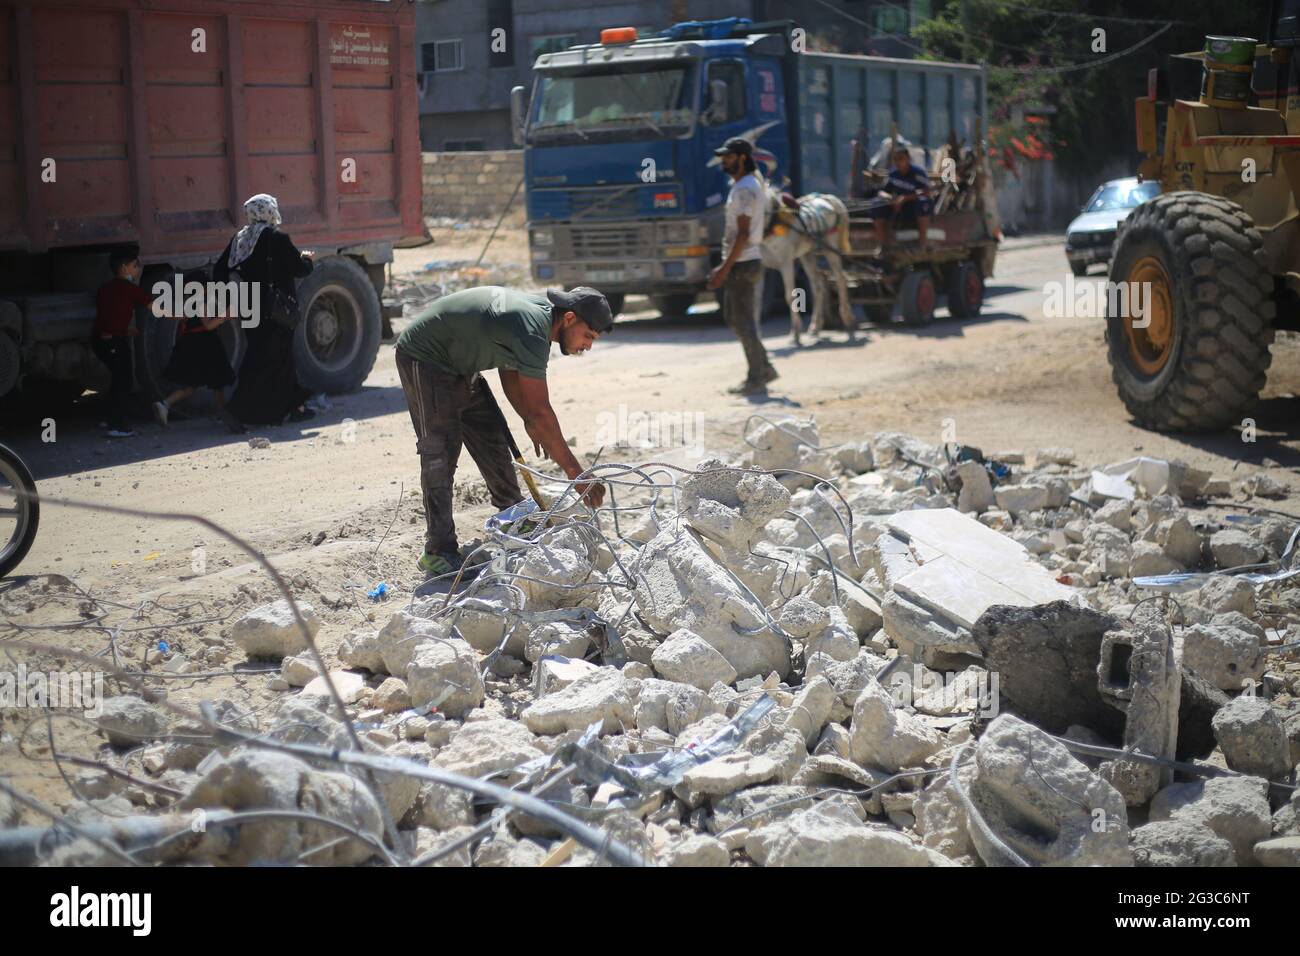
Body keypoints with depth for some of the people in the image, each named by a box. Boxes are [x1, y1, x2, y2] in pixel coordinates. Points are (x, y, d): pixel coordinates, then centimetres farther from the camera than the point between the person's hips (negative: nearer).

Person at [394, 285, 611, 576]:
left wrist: (530, 423, 2)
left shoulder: (540, 311, -1)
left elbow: (510, 371, 13)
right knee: (440, 453, -14)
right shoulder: (531, 330, -31)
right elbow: (540, 411, -33)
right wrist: (575, 473, -30)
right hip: (423, 358, -10)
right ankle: (439, 551, -13)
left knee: (493, 443, 12)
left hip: (458, 365, 10)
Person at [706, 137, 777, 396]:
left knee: (743, 321, -5)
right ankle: (764, 368, 20)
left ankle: (756, 379, 0)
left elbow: (743, 234, -21)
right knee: (734, 318, 16)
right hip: (740, 263, 10)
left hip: (743, 264, -10)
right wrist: (725, 267, 21)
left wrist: (725, 269, -22)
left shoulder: (744, 189, -16)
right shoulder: (745, 186, 17)